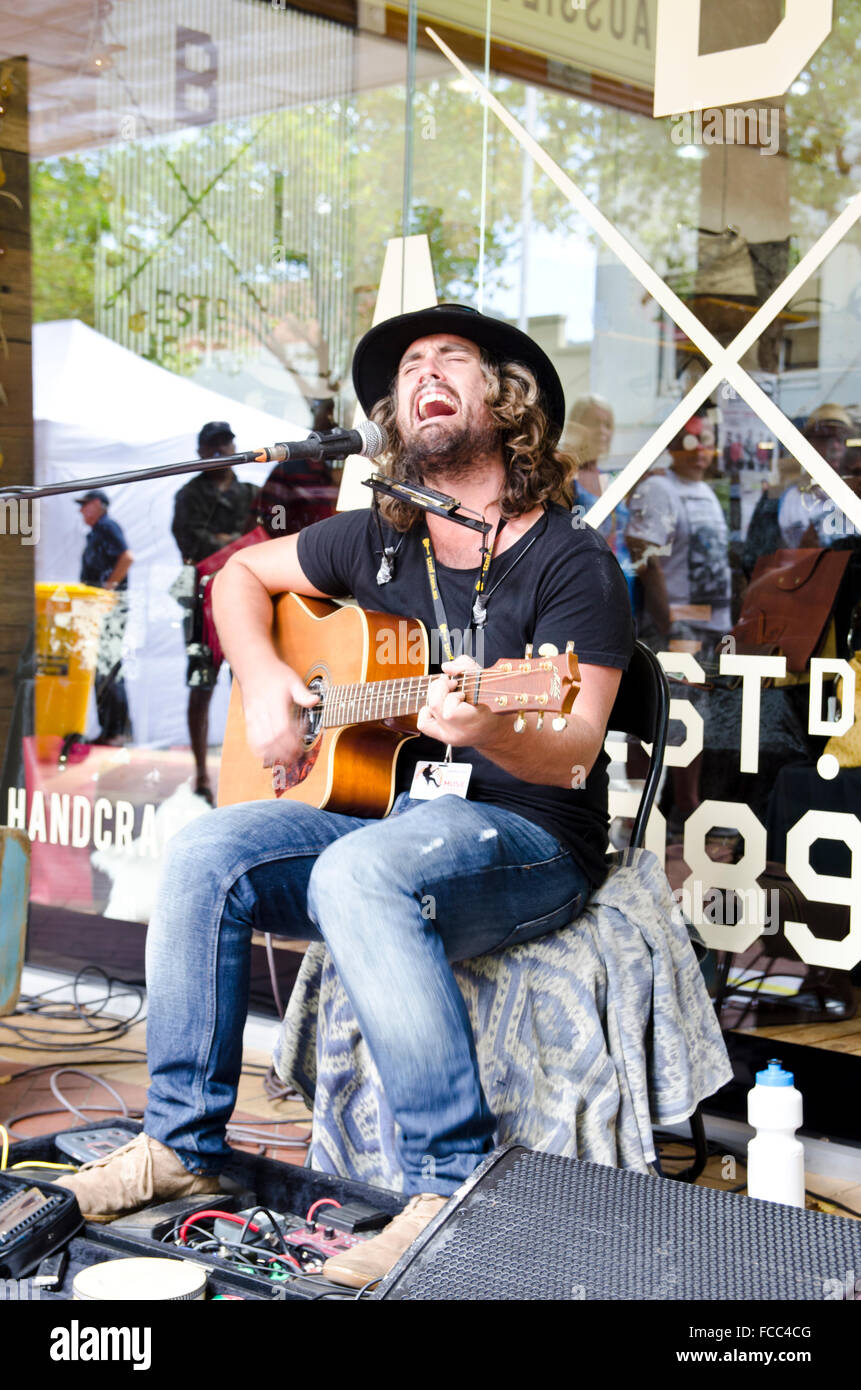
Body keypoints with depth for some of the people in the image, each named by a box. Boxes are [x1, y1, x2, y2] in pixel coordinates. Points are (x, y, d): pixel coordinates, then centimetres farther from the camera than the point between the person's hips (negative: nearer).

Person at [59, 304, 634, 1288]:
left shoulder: (570, 560, -8)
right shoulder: (376, 542, 9)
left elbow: (573, 750, -17)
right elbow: (241, 573, 24)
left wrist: (490, 733, -40)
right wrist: (260, 680, 6)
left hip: (529, 841, -6)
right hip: (384, 818, 6)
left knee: (359, 871, -35)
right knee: (207, 855, -15)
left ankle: (453, 1186, -29)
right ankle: (183, 1143, -2)